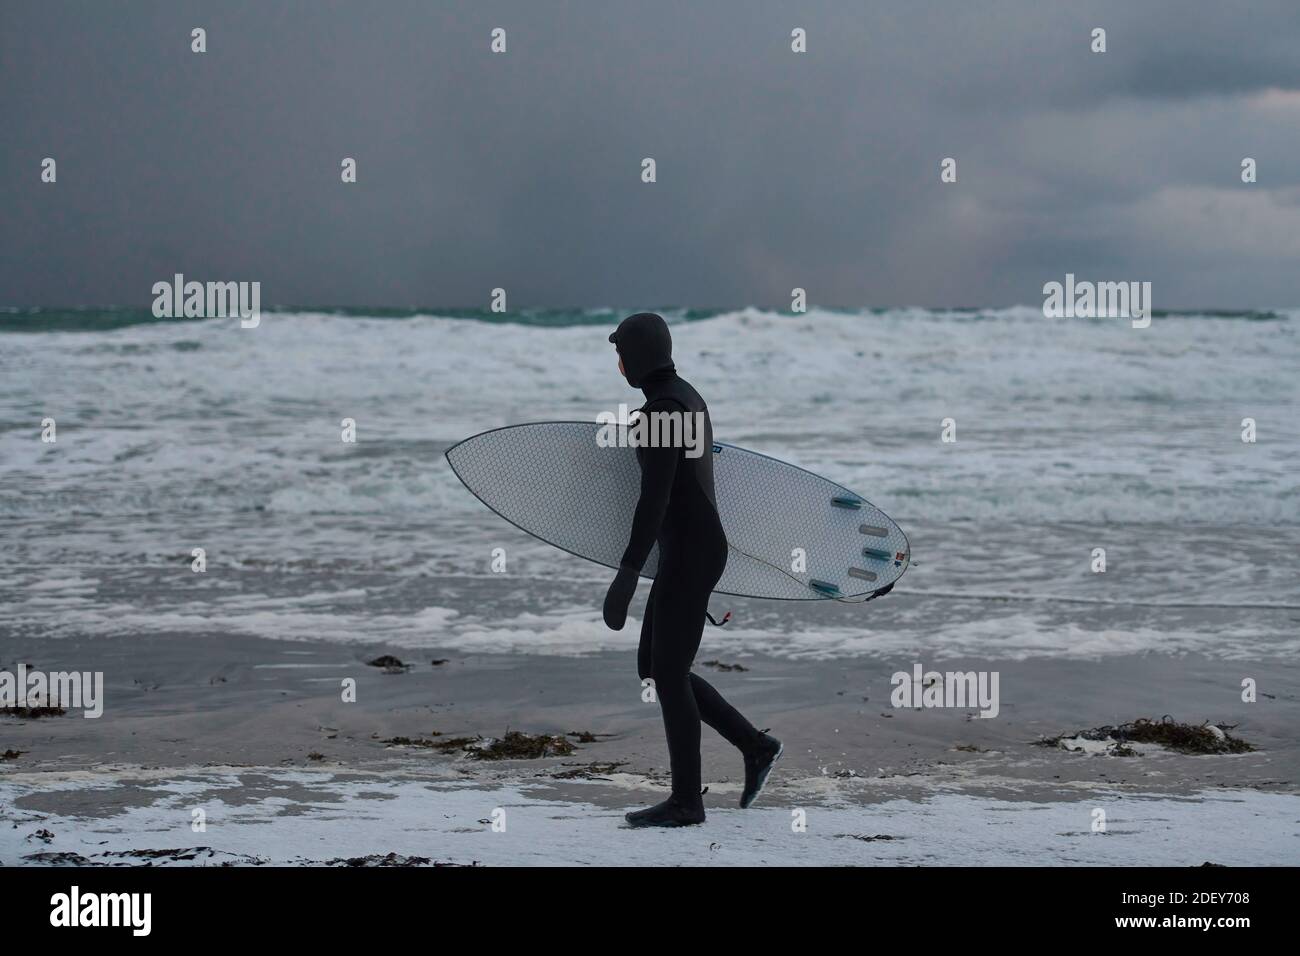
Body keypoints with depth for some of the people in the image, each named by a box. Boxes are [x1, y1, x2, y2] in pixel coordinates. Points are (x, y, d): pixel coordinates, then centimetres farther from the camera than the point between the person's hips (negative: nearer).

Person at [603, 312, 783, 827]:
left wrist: (628, 573, -26)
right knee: (652, 667, 14)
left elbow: (654, 497, -25)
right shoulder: (685, 397, 14)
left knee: (668, 675, -2)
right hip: (695, 548, 10)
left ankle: (686, 799, 5)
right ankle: (754, 746, 17)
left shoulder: (663, 407, -19)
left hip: (688, 554, -10)